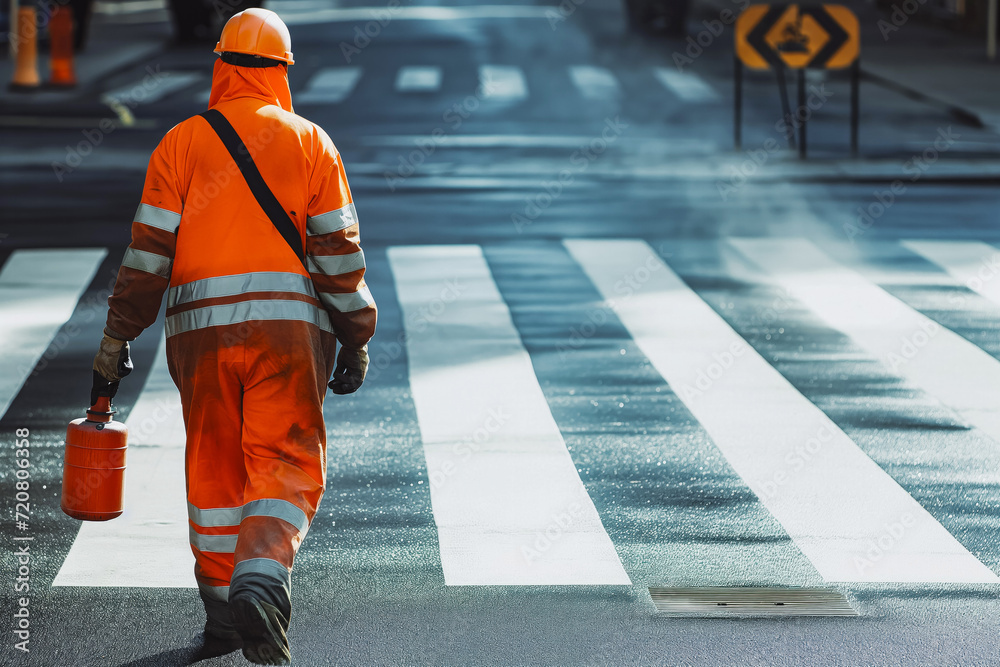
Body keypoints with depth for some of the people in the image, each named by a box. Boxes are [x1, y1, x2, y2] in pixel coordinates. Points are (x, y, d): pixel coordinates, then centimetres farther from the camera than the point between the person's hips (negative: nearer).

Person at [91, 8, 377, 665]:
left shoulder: (181, 143, 5)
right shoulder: (310, 143, 5)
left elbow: (150, 249, 1)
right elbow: (339, 254, 2)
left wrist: (118, 337, 7)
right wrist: (356, 340, 9)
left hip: (201, 328, 1)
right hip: (291, 327, -1)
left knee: (215, 469, 14)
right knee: (287, 467, -2)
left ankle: (223, 611, 19)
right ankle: (261, 581, -27)